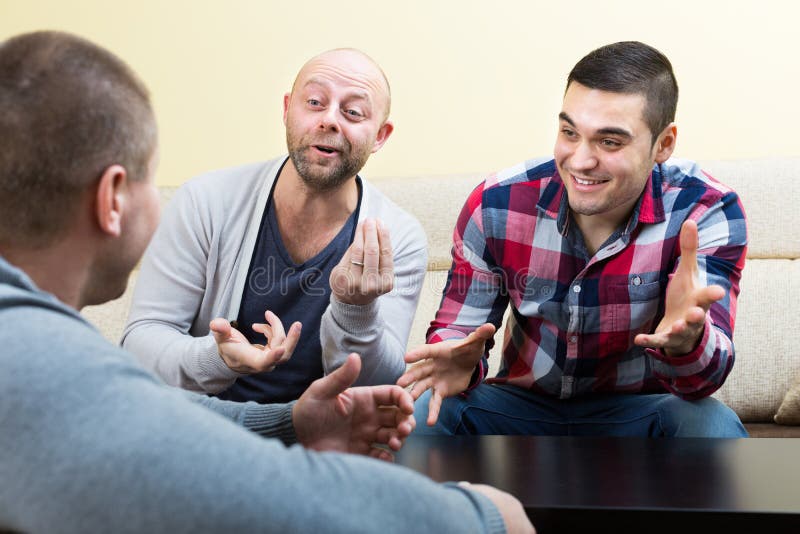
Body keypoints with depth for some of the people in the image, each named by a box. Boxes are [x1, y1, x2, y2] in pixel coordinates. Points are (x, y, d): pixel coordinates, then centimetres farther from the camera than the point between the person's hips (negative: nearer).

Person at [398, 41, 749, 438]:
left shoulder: (708, 213, -20)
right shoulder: (494, 207, -15)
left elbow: (705, 380, -28)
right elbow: (457, 328, -7)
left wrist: (685, 341, -54)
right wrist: (459, 362, -34)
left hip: (638, 409, 0)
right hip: (521, 402, 1)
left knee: (713, 427, -33)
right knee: (414, 415, -27)